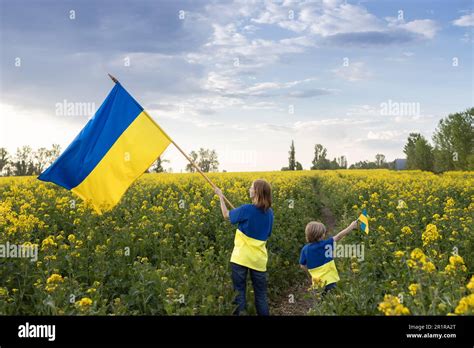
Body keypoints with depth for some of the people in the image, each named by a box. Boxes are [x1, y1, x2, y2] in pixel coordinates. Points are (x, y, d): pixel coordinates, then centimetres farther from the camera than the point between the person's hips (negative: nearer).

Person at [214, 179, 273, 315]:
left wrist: (221, 197, 15)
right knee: (261, 293, 12)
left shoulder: (247, 209, -14)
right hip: (259, 259, 5)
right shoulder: (269, 212, 2)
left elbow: (226, 215, 1)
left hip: (241, 258, -4)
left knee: (239, 291, 4)